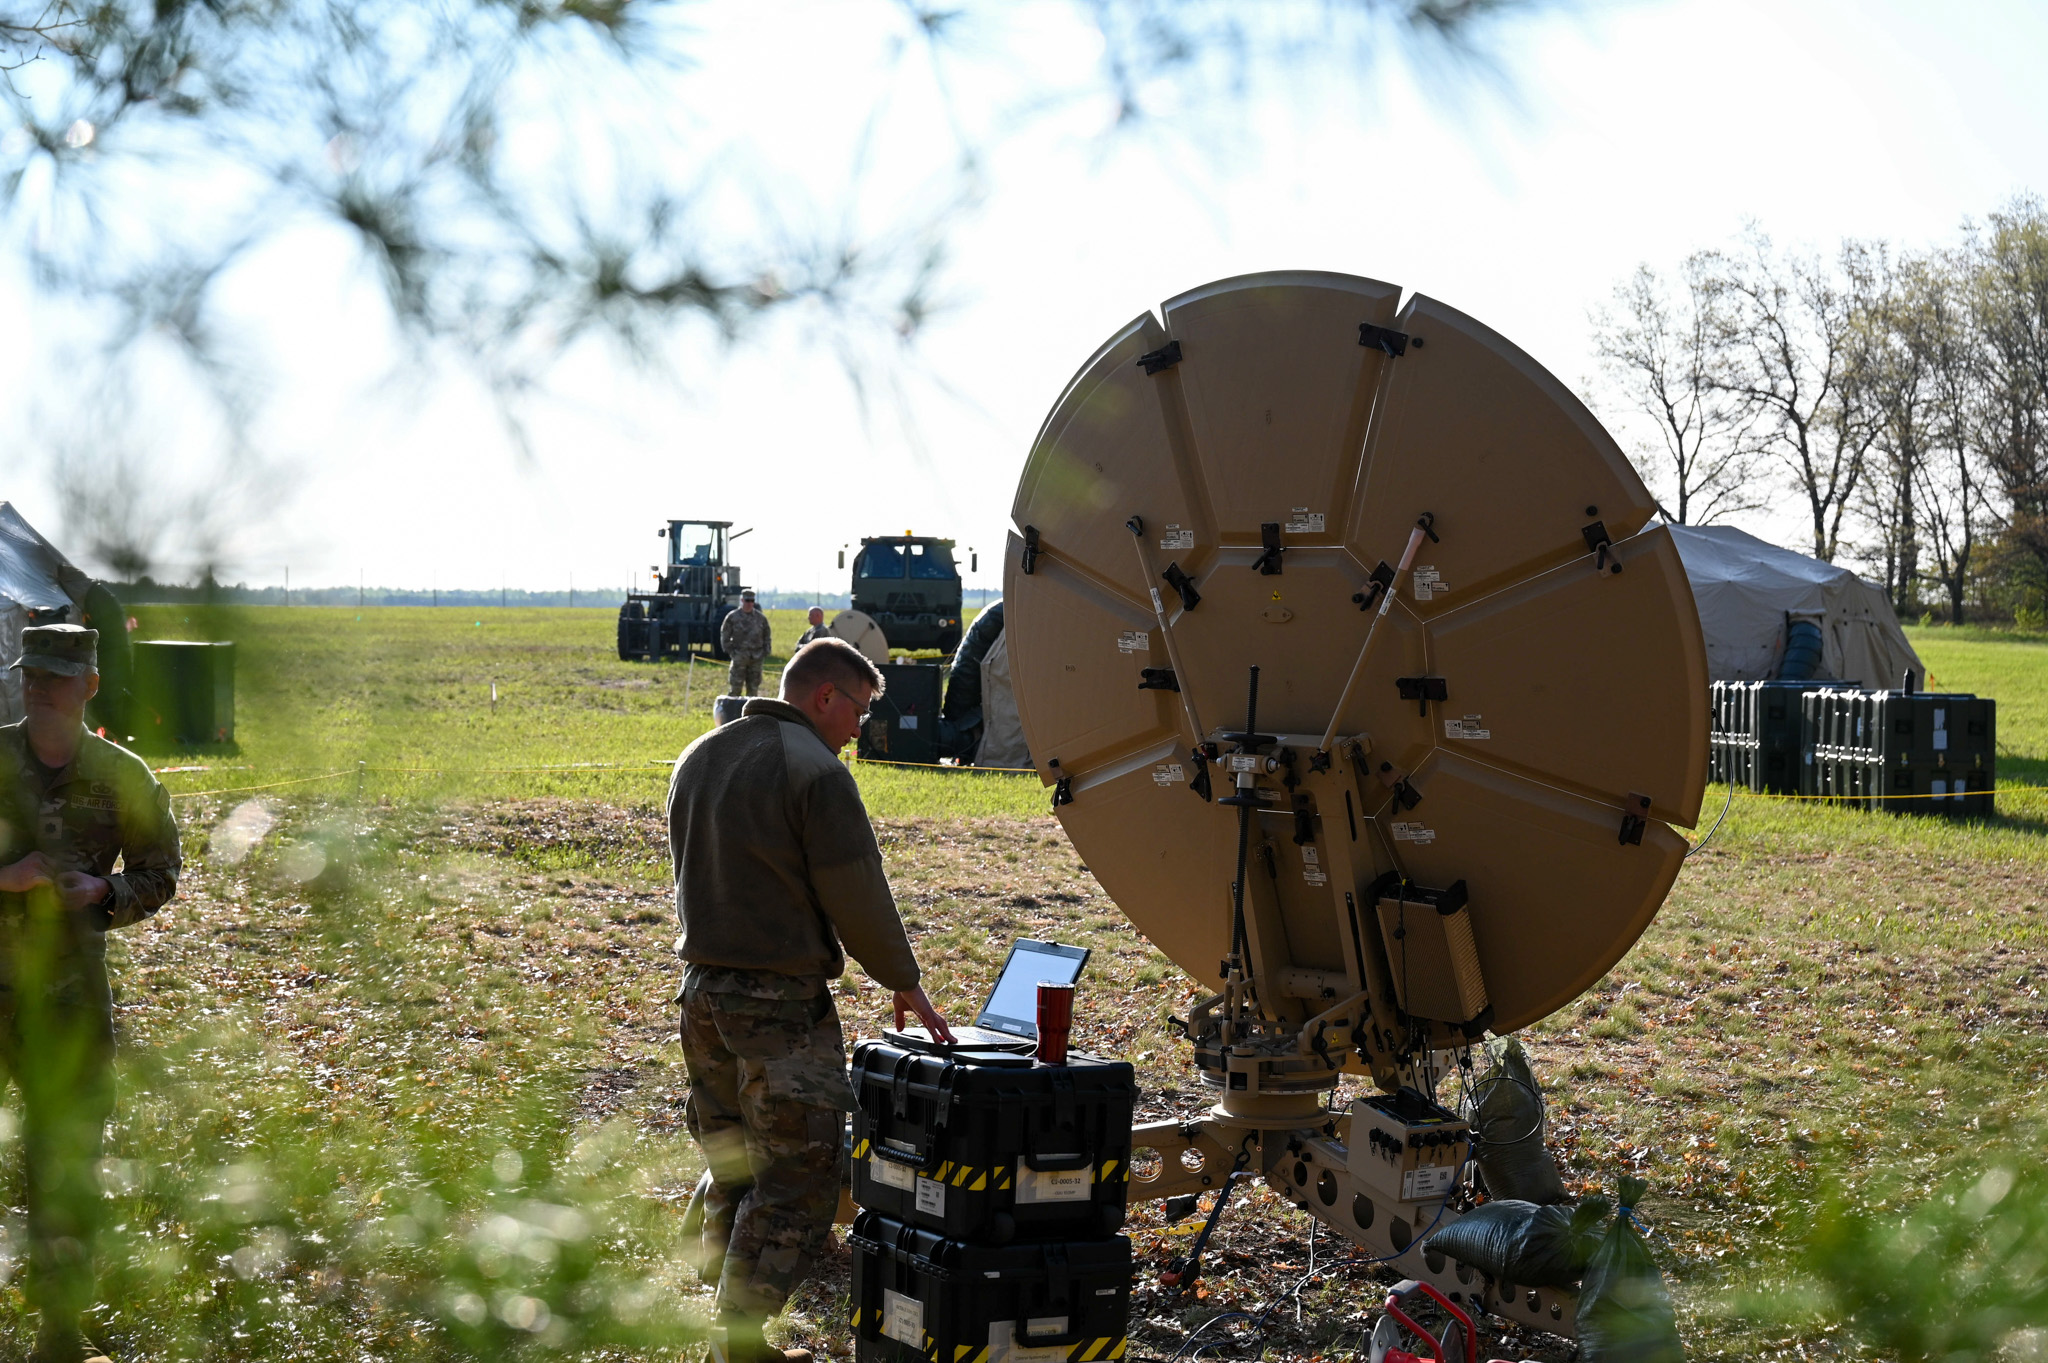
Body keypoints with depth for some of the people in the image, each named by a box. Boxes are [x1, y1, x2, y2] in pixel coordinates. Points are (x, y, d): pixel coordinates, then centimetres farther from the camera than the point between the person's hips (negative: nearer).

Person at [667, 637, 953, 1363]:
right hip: (782, 1003, -8)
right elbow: (858, 899, -12)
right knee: (797, 1178, -1)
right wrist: (905, 984, 0)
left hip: (703, 992, 8)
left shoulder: (698, 759, 11)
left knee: (730, 1170, 17)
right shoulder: (817, 771, -15)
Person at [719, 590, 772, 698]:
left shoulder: (761, 618, 9)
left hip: (756, 659, 3)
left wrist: (766, 651, 6)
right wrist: (730, 651, -5)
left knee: (753, 688, 6)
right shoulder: (732, 617, 1)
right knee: (735, 689, -6)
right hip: (739, 658, -3)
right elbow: (724, 636, 3)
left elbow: (767, 636, 18)